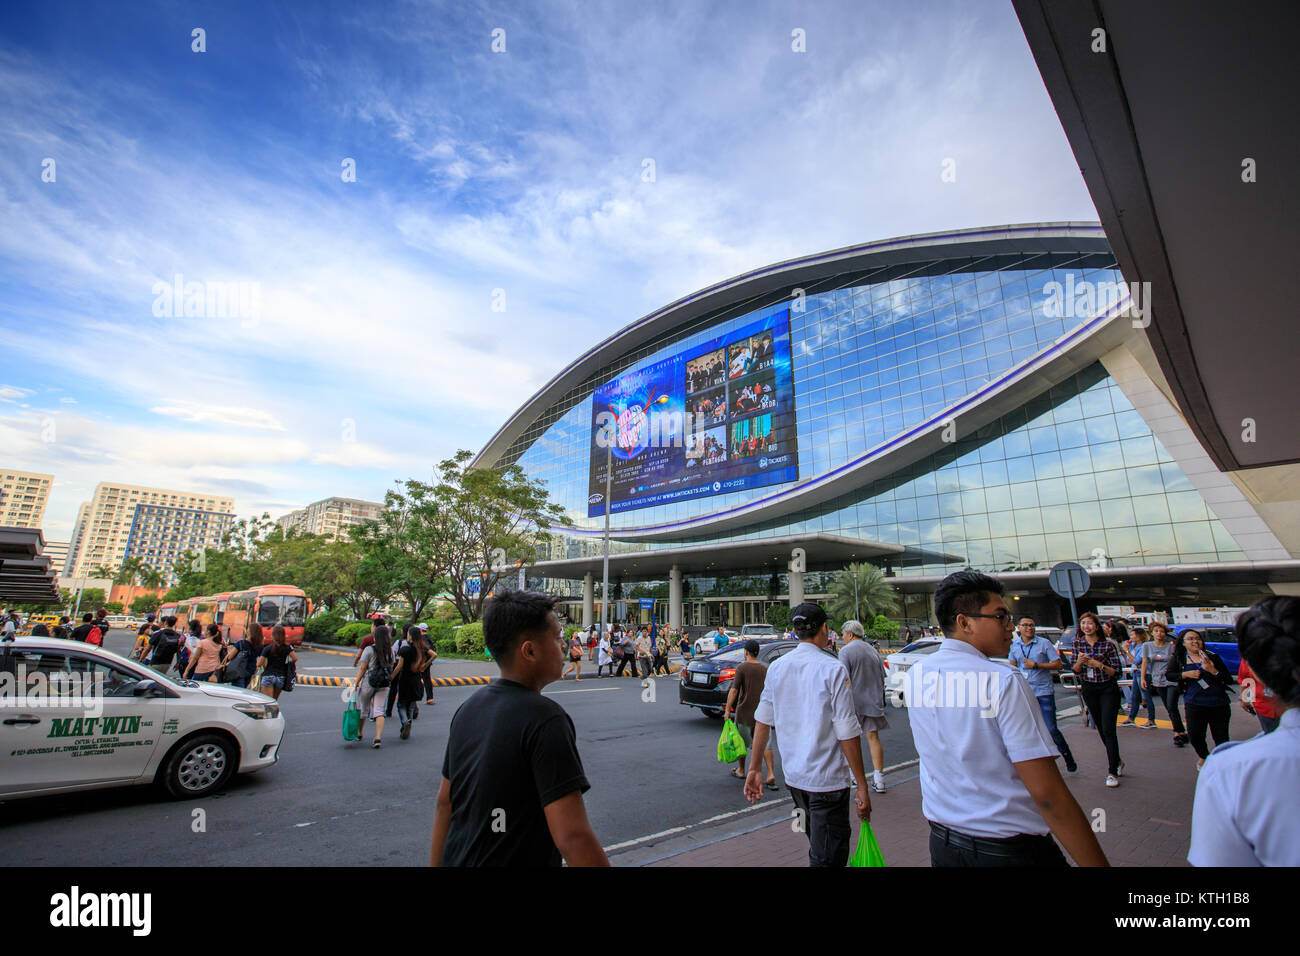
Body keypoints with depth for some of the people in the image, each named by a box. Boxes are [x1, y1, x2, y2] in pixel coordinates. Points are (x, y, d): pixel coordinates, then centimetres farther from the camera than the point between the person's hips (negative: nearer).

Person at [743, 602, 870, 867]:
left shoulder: (776, 667, 1)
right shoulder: (833, 669, -15)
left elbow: (762, 721, 4)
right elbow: (847, 733, -16)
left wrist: (755, 768, 10)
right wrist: (861, 786, -9)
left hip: (792, 775, 6)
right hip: (826, 779, -6)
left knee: (818, 845, 25)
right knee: (827, 857, 6)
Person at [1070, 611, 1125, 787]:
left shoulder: (1107, 644, -11)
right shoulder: (1078, 643, -1)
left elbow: (1117, 670, -9)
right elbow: (1076, 671, 4)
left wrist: (1100, 665, -25)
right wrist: (1079, 661, -17)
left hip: (1108, 689, -4)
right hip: (1089, 689, 4)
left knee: (1108, 729, -8)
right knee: (1100, 728, 13)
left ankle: (1112, 772, -1)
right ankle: (1117, 761, 35)